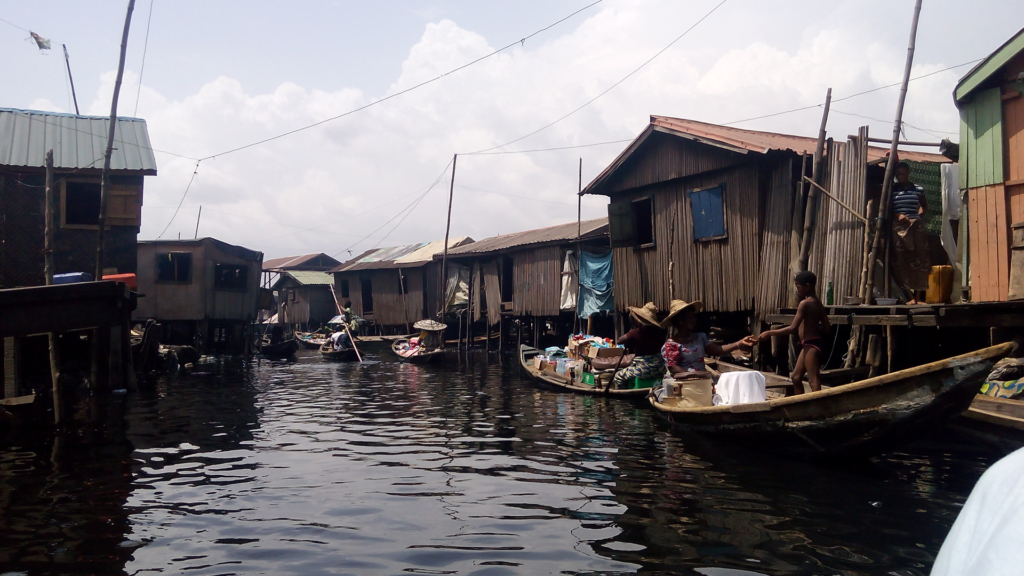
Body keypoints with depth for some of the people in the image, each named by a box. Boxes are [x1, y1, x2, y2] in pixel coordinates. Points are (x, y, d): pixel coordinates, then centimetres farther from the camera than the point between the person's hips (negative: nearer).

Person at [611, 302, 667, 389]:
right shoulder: (659, 331, 1)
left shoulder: (636, 333, -14)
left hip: (644, 370, -6)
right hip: (660, 368, 7)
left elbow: (618, 341, -5)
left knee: (618, 376, 14)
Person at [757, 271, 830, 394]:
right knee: (796, 377, 16)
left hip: (811, 344, -10)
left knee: (814, 381, -9)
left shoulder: (805, 303, -15)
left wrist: (770, 333, -16)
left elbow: (793, 328, -20)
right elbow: (826, 328, 11)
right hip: (810, 344, 10)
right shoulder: (817, 303, 12)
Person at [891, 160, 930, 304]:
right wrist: (897, 215, -10)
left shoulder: (918, 189, 9)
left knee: (919, 262, -4)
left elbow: (924, 206, 24)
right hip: (898, 228, -1)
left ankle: (919, 297, 2)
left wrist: (918, 216, 6)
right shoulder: (891, 190, 6)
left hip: (916, 227, 1)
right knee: (902, 262, -6)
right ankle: (910, 296, -1)